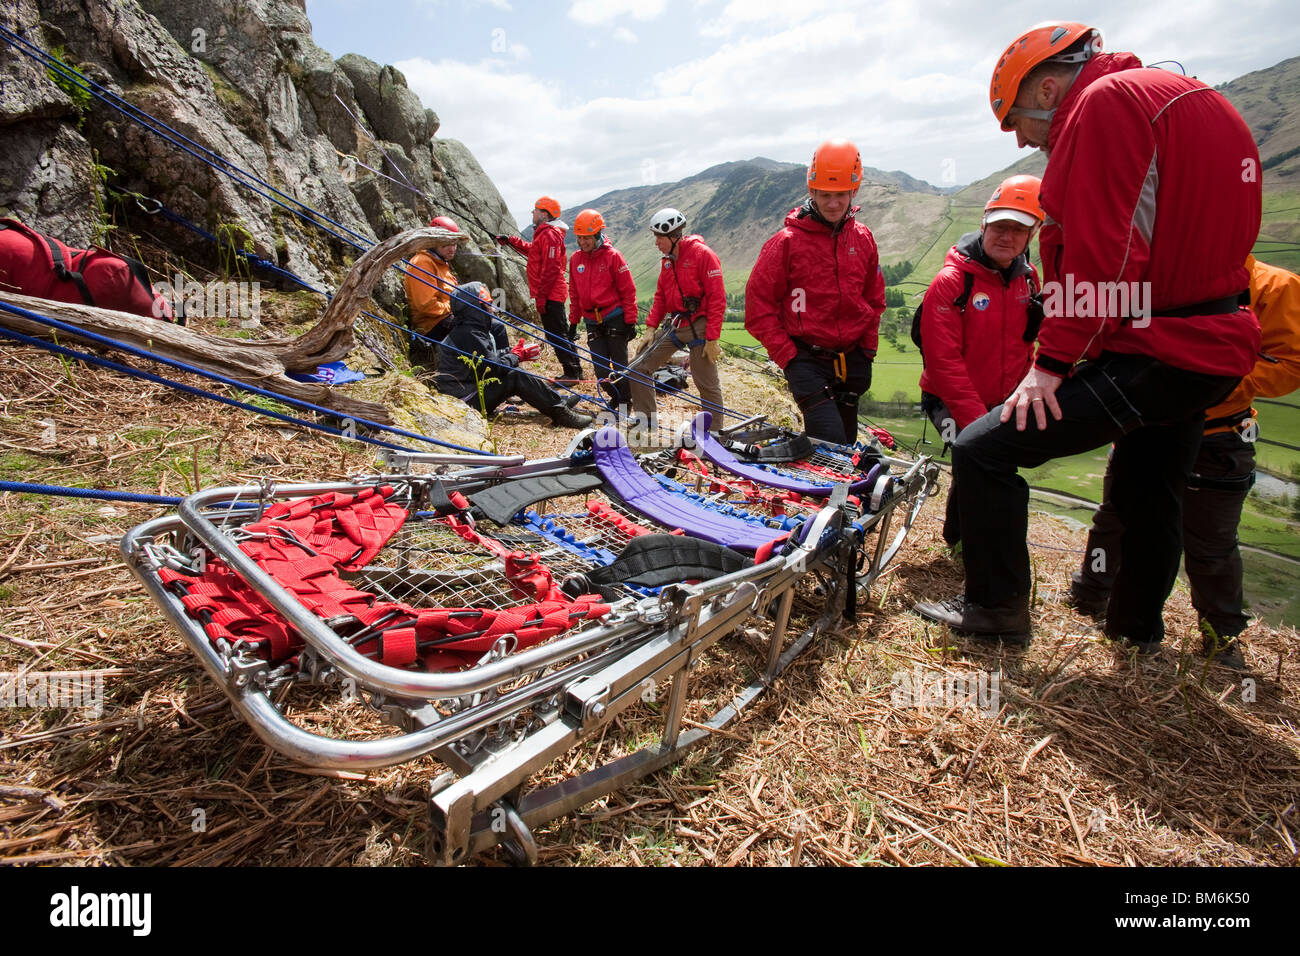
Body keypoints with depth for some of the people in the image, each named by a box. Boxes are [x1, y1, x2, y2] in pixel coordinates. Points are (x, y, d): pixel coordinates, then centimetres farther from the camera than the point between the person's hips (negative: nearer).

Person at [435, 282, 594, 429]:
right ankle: (561, 413, -15)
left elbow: (490, 356, 16)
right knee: (515, 376, -19)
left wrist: (514, 352, 1)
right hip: (463, 401, -11)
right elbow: (492, 367, -22)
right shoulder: (468, 334, -21)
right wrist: (517, 355, -6)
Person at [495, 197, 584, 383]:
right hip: (552, 295, 10)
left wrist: (540, 297, -21)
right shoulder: (544, 233, 18)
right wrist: (511, 241, 33)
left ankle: (572, 374, -2)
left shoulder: (549, 235, -15)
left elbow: (550, 269, -21)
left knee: (557, 335, -7)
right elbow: (532, 250, 36)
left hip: (550, 296, -10)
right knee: (557, 334, 13)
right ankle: (574, 372, 19)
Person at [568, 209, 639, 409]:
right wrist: (573, 321, 16)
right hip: (592, 322, 5)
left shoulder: (612, 256, -7)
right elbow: (574, 293, 17)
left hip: (615, 318, -4)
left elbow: (628, 291, -6)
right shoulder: (576, 259, 8)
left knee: (619, 364, 2)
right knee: (600, 368, 3)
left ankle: (624, 403, 16)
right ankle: (615, 397, 24)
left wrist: (630, 321, -8)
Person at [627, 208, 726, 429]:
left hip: (699, 327, -7)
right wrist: (650, 328, 5)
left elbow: (717, 299, -14)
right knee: (638, 367, 1)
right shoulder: (667, 260, 11)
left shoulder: (703, 254, -11)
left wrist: (712, 338, -17)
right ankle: (646, 420, 14)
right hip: (673, 325, 7)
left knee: (707, 384, -1)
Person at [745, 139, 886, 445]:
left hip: (851, 360, 5)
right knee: (830, 443, -18)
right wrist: (787, 356, -11)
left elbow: (874, 300, 18)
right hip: (807, 360, -5)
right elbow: (758, 306, -7)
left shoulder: (863, 239, 6)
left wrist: (867, 348, 9)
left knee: (847, 443, 14)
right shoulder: (787, 241, -8)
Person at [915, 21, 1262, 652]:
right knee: (1149, 493, 24)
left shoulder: (1107, 102, -12)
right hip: (1217, 347, 11)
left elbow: (1098, 258, -22)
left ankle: (997, 608, 2)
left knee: (982, 450, -11)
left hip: (1149, 356, -11)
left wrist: (1052, 362, -18)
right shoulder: (1196, 100, 20)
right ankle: (1139, 625, 43)